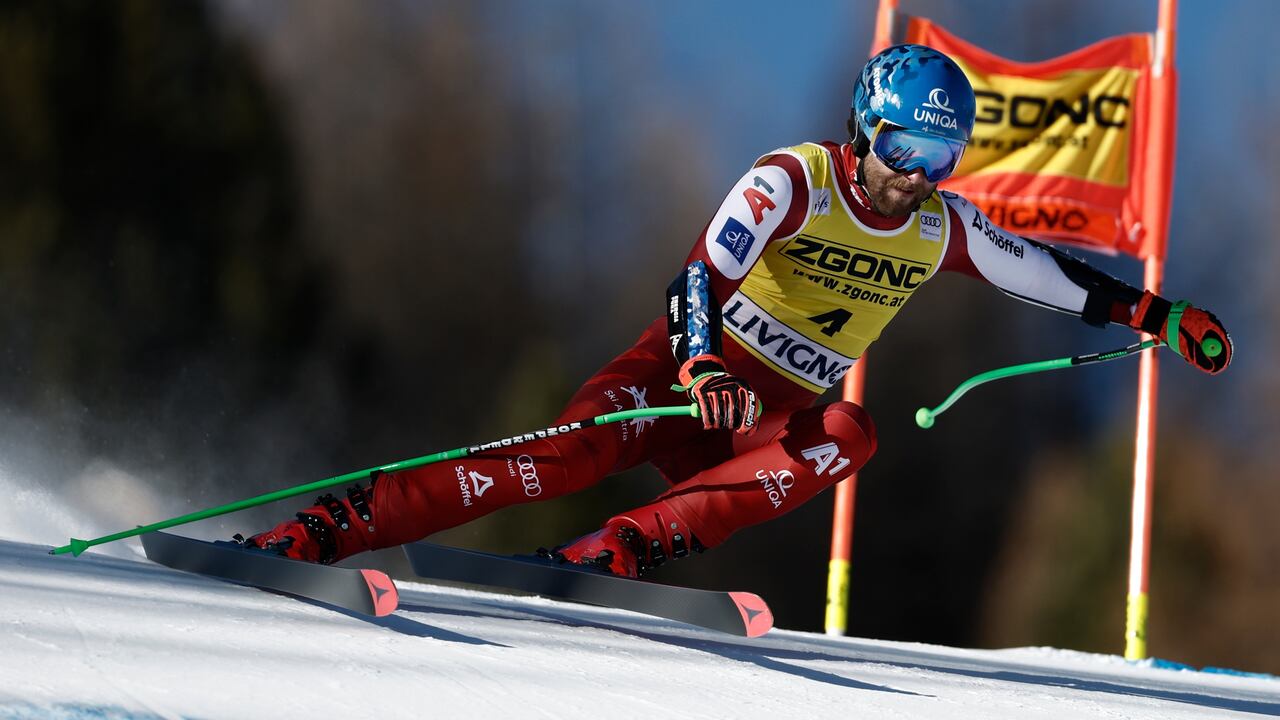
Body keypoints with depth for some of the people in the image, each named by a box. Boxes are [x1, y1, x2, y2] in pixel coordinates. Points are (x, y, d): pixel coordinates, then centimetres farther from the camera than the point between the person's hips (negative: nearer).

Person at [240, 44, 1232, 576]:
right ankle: (331, 524, -33)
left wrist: (1158, 315, 10)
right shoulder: (793, 182, -15)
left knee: (850, 433, -29)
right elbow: (703, 273, -28)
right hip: (684, 379, -4)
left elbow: (1052, 277, 16)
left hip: (768, 426, 5)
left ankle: (628, 547, -39)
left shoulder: (940, 232, 3)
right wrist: (701, 362, -47)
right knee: (574, 457, -31)